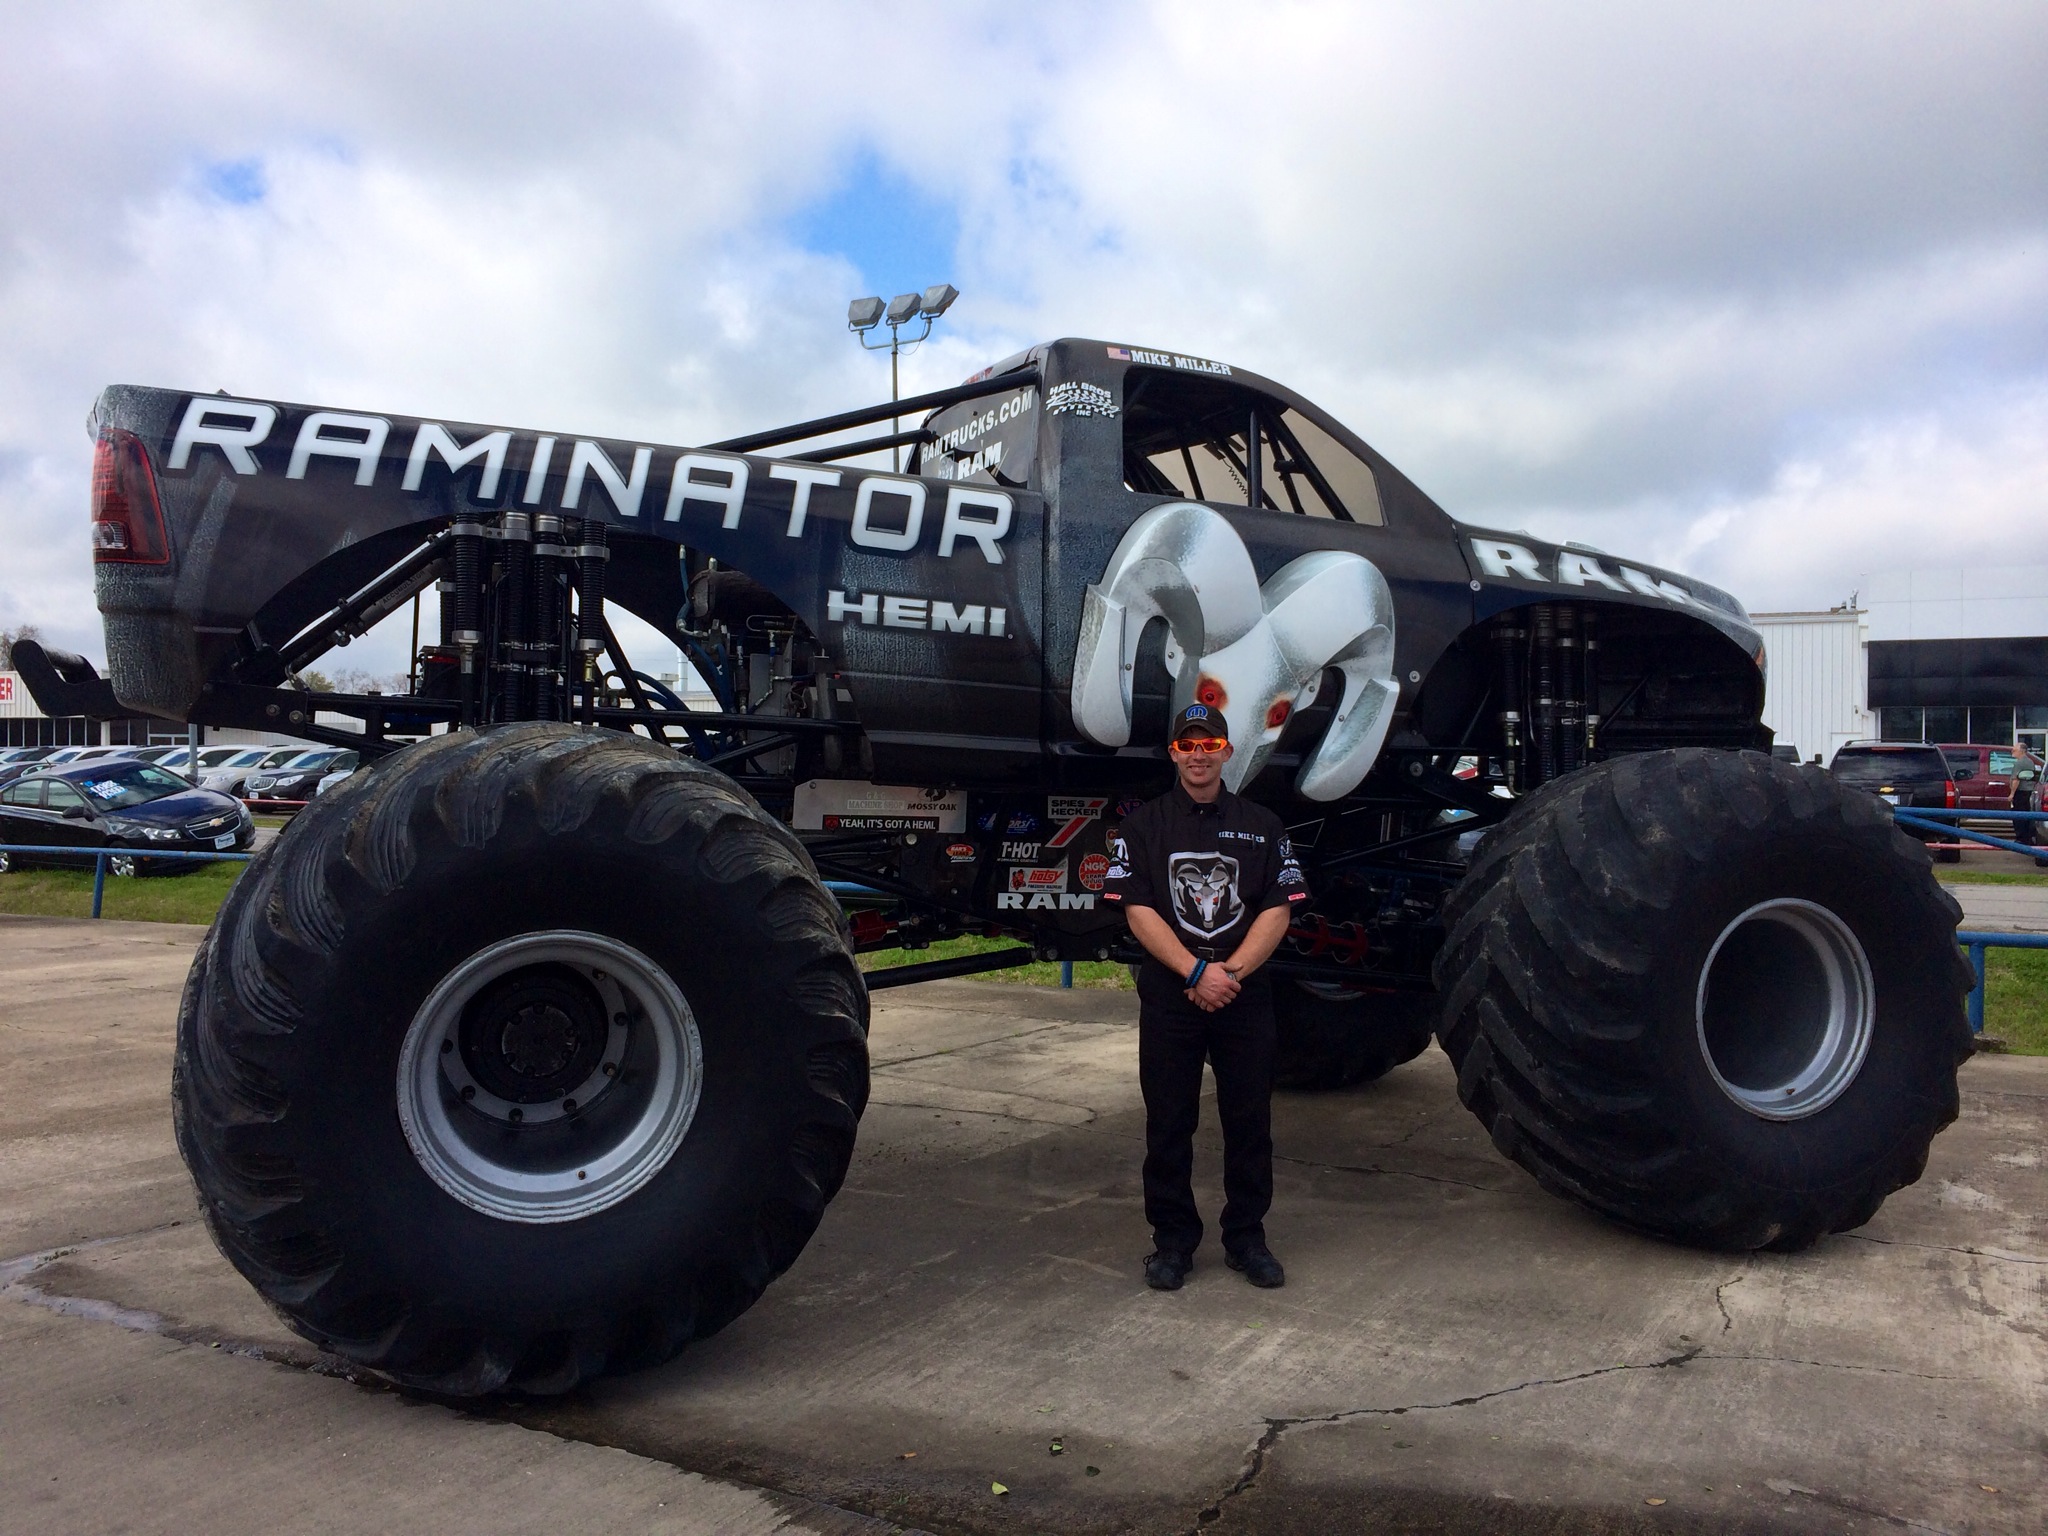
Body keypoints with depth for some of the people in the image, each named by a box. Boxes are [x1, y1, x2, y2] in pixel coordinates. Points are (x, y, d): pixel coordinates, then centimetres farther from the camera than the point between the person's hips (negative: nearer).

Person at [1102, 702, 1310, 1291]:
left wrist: (1231, 971, -13)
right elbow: (1138, 911, -5)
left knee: (1249, 1122, 7)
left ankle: (1247, 1238, 22)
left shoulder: (1263, 826, 9)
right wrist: (1197, 971, -15)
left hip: (1247, 998, 1)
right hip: (1168, 999, -1)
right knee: (1168, 1126, 5)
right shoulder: (1142, 824, 5)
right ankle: (1173, 1241, 19)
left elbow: (1277, 911, 2)